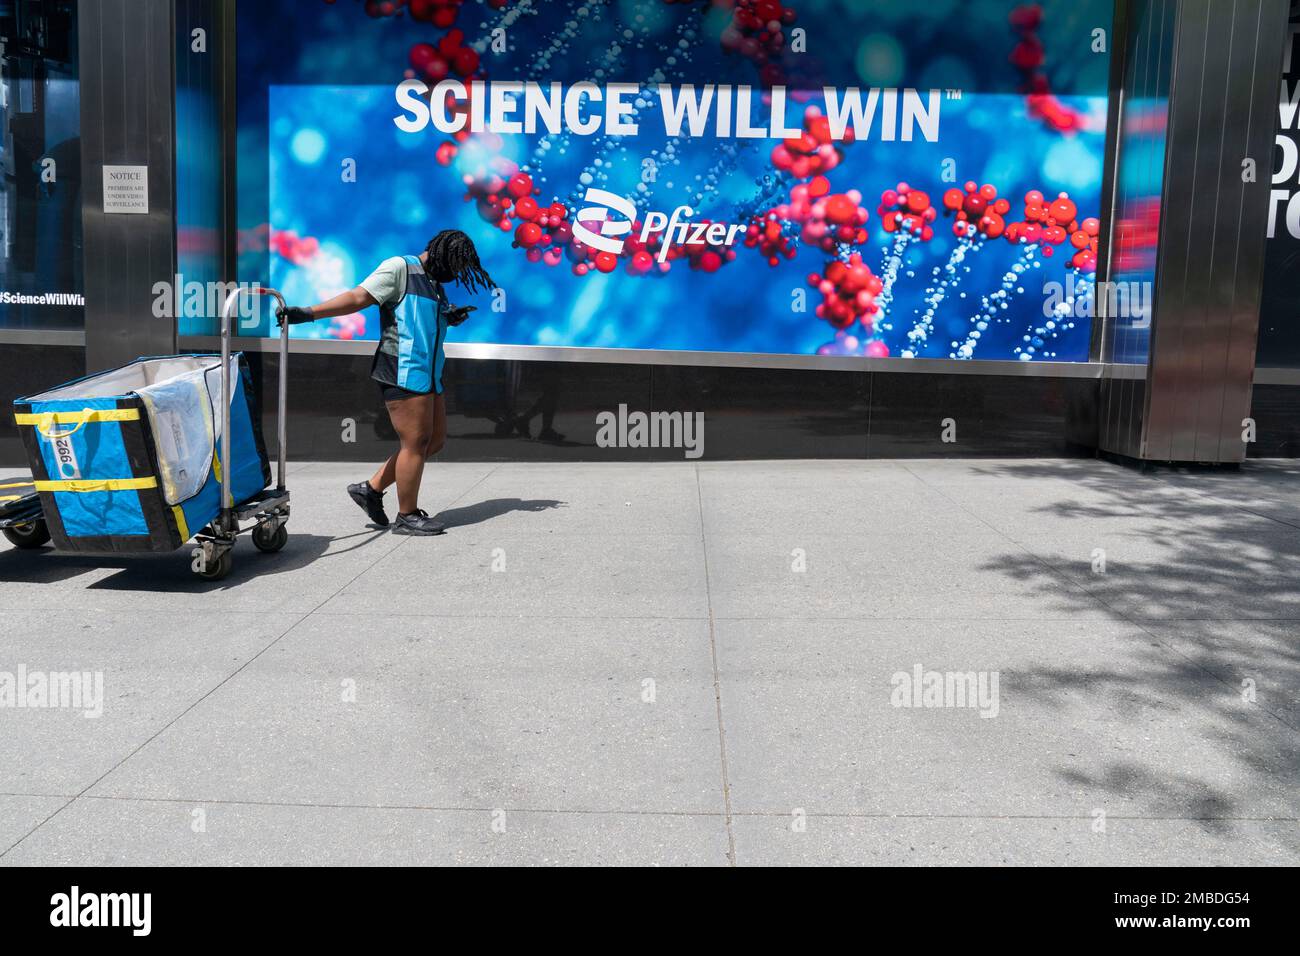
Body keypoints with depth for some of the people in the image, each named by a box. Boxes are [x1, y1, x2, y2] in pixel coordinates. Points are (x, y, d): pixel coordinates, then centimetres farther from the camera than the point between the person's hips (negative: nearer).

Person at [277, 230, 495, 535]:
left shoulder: (435, 285, 22)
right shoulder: (399, 268, -5)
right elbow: (359, 297, -13)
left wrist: (448, 319, 11)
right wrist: (308, 313, -22)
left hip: (428, 375, 10)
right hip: (403, 372, -10)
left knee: (434, 440, 11)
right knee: (415, 443, -6)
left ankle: (371, 488, 18)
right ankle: (407, 516, 5)